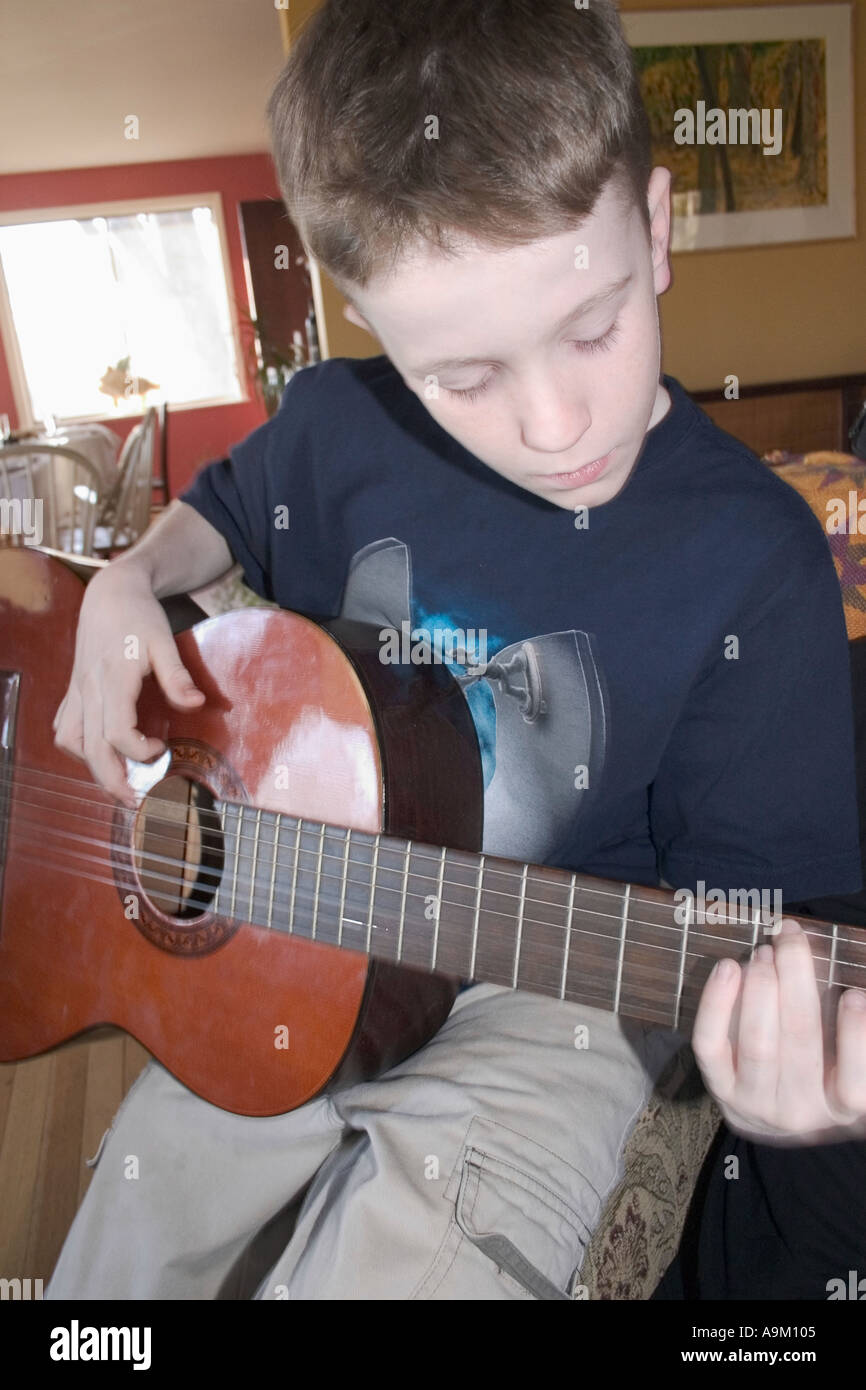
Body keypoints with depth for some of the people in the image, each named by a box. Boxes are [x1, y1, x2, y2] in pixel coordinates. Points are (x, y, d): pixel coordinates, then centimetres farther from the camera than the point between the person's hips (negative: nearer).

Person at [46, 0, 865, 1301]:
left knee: (402, 1256, -23)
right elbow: (224, 508, 17)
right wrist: (132, 583, -4)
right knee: (120, 1258, 6)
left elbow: (751, 884, -13)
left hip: (548, 995, -3)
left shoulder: (751, 566, -19)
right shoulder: (337, 426, -7)